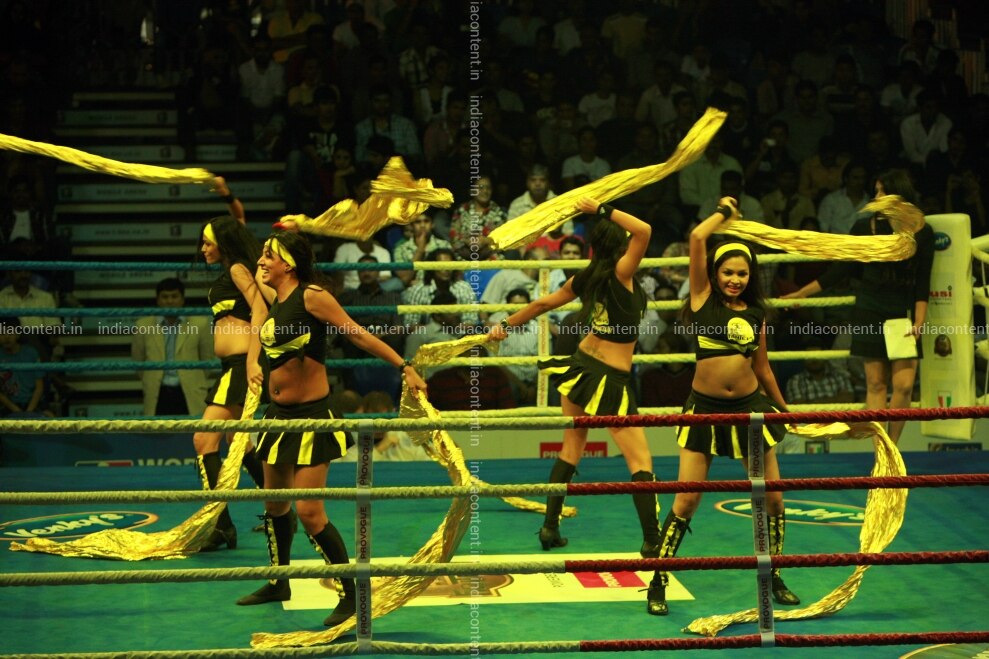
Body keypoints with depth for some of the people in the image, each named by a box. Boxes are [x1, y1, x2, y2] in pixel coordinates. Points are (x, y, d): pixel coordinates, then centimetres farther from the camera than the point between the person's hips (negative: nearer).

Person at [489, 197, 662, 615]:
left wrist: (507, 325, 31)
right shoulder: (621, 274, -14)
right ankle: (652, 543, -10)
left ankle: (550, 527, 24)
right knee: (640, 460, -4)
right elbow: (643, 231, -27)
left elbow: (542, 304, 16)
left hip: (582, 364, 7)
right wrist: (603, 210, -18)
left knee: (572, 446, 21)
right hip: (613, 380, -7)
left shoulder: (585, 278, 3)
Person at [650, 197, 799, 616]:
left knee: (772, 498, 6)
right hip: (704, 408, -3)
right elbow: (697, 237, -11)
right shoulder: (703, 298, -1)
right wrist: (725, 213, 5)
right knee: (686, 501, -5)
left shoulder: (756, 314, 8)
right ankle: (658, 584, 6)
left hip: (750, 406, 4)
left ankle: (774, 579, 24)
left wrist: (785, 411, 24)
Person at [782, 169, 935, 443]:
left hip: (904, 313, 0)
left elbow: (922, 282, 0)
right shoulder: (865, 227, 4)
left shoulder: (922, 232, 1)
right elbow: (842, 269, 7)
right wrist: (801, 293, 5)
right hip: (871, 312, 0)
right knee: (875, 383, -2)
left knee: (904, 385, -8)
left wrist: (918, 322, -9)